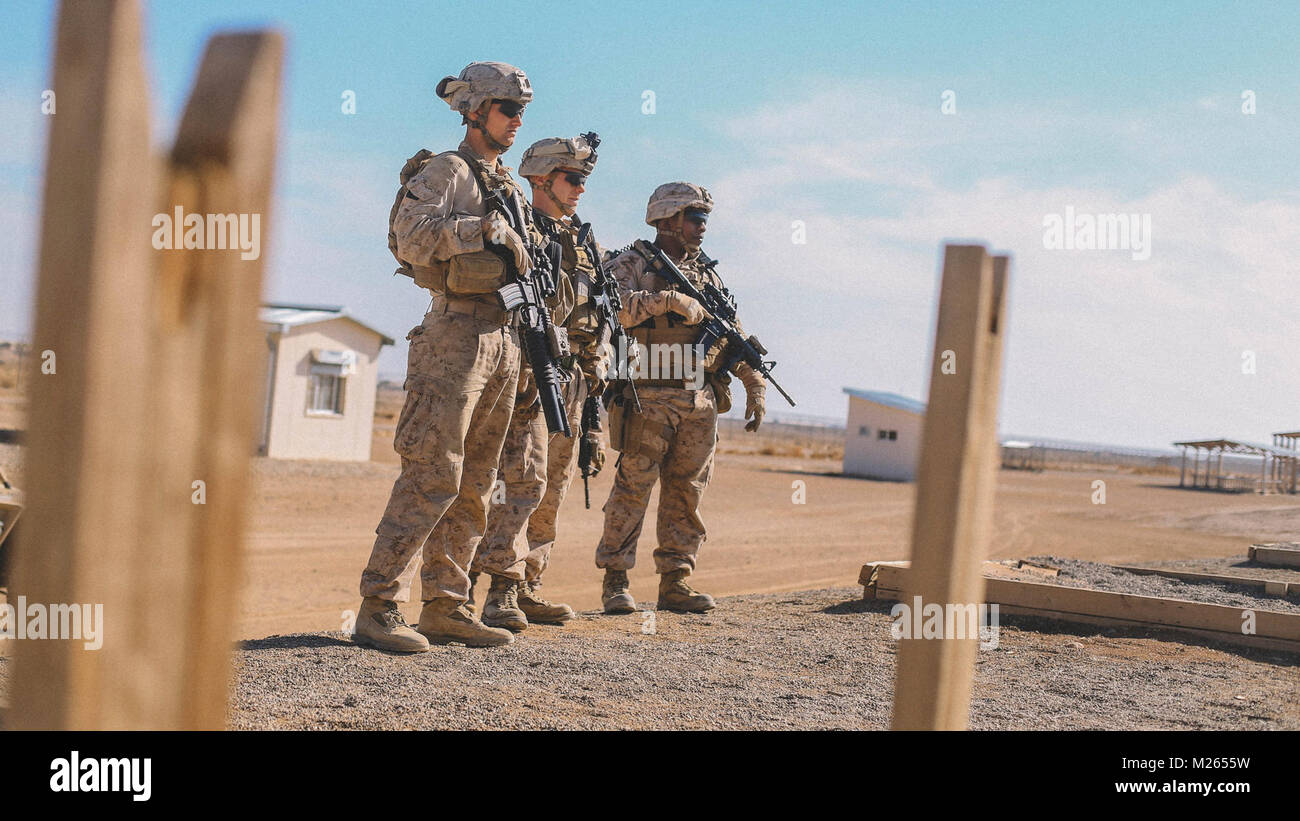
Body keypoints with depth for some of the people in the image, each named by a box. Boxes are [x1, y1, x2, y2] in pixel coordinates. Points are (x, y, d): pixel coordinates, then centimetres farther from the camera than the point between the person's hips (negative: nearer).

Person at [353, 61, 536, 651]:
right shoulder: (446, 171, -4)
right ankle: (377, 609, -9)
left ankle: (445, 607, 13)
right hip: (457, 334, -9)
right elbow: (412, 236, -20)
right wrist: (487, 227, -21)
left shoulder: (507, 187, 22)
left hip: (504, 338, 9)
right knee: (433, 475, -13)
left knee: (474, 483, 8)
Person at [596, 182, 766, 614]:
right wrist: (669, 299, -22)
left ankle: (675, 582, 14)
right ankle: (614, 582, 3)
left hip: (700, 404, 6)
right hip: (649, 398, -5)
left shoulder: (708, 274, 19)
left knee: (688, 493, 6)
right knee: (633, 488, -4)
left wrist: (755, 385, 13)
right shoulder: (631, 264, 1)